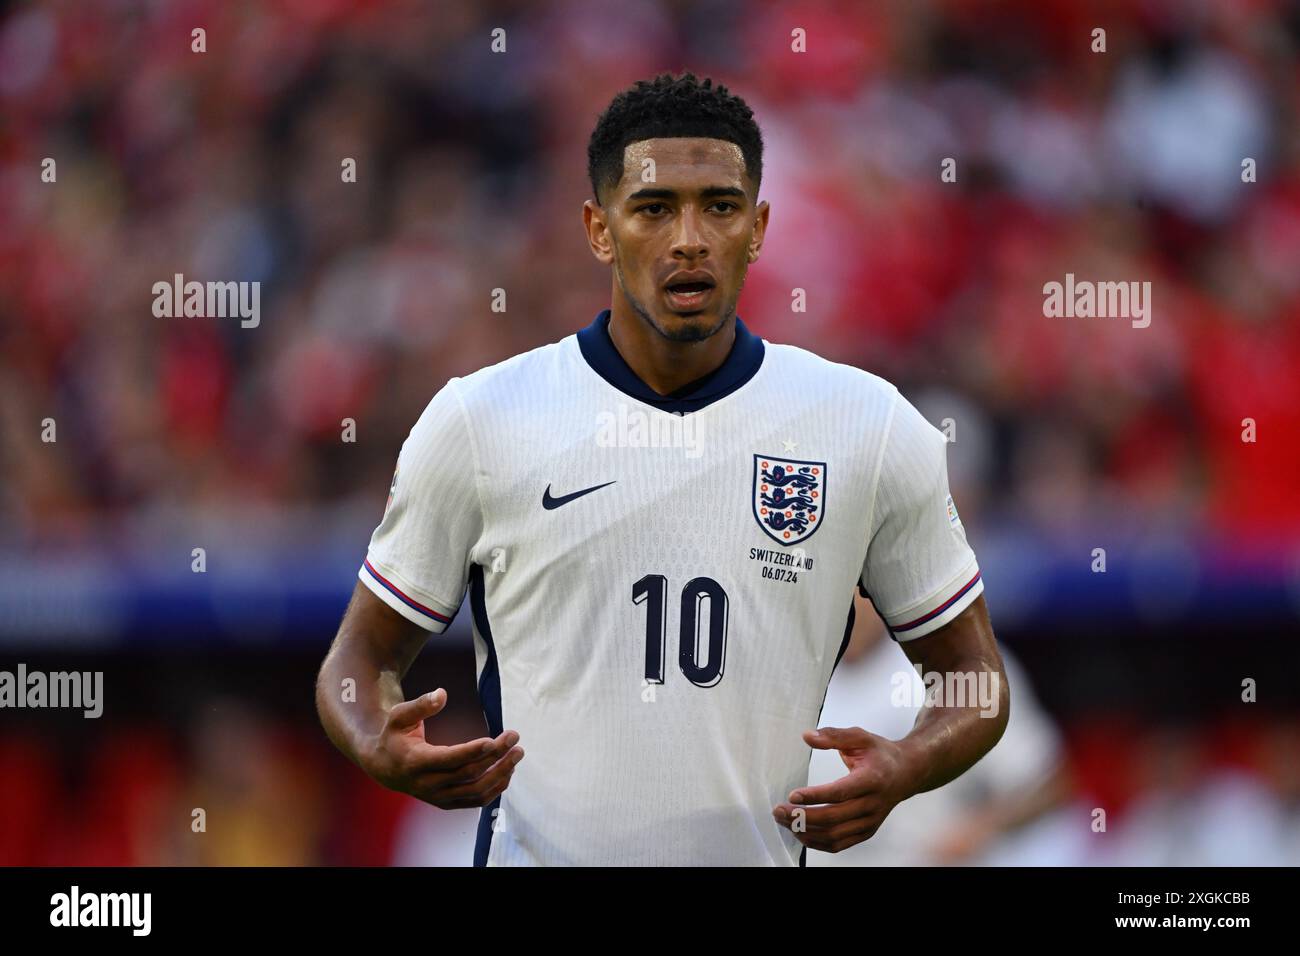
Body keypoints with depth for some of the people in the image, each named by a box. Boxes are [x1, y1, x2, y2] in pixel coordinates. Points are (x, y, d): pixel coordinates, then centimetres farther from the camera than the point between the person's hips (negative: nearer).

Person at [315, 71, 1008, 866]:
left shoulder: (872, 428, 0)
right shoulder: (478, 421, -3)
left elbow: (973, 678, 6)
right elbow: (363, 655, 4)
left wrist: (903, 769, -15)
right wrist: (384, 753, -17)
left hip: (764, 848, 1)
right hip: (536, 855, -1)